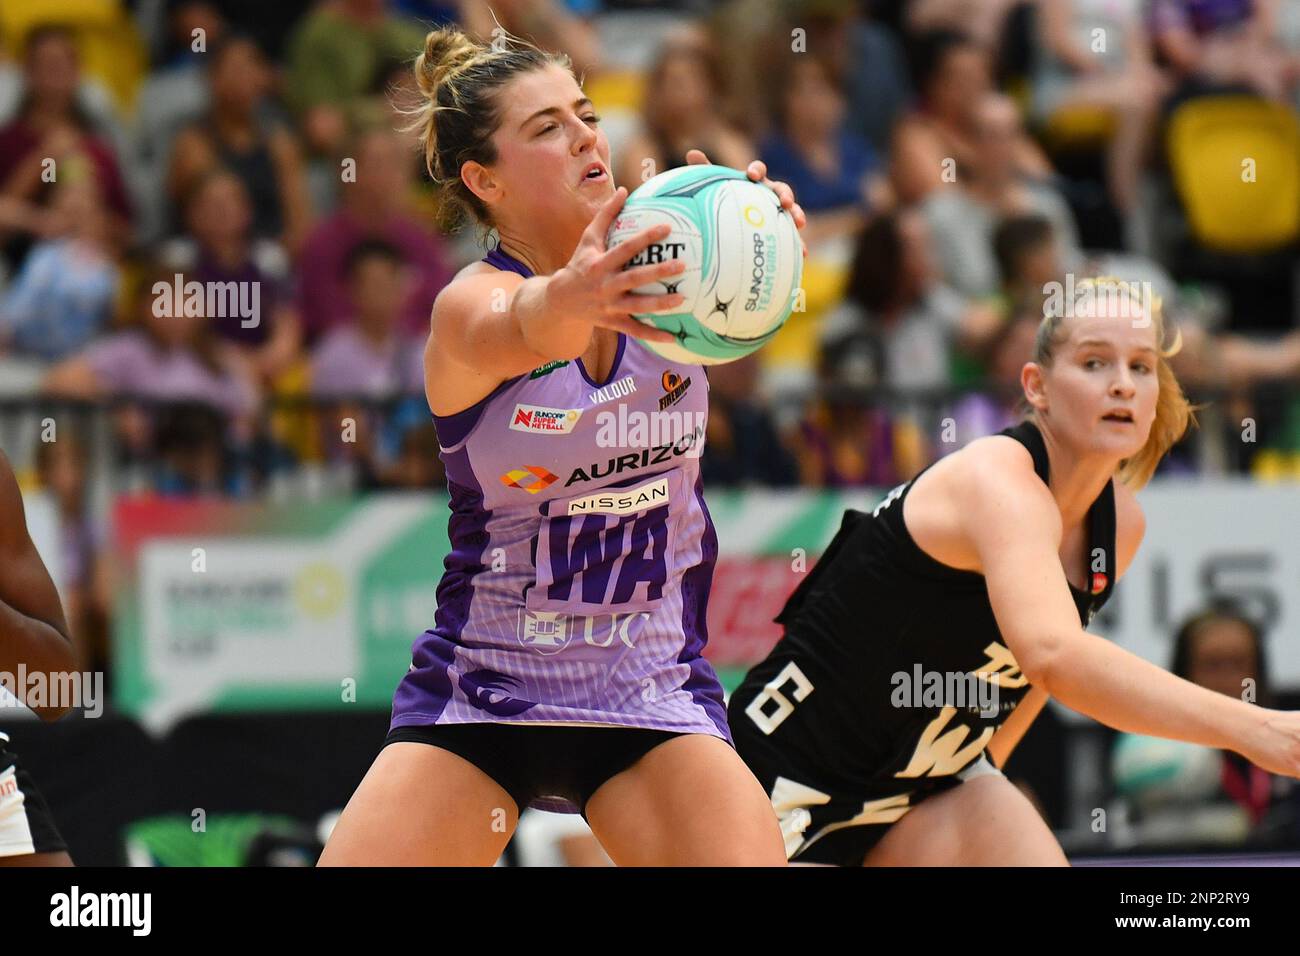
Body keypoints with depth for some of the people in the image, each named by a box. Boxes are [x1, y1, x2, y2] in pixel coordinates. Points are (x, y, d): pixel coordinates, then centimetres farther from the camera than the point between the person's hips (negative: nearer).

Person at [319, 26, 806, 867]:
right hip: (477, 695, -2)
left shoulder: (660, 258, -6)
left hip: (655, 696, 2)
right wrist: (574, 297, -62)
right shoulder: (470, 305, -14)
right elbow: (521, 331, -38)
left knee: (752, 853, -19)